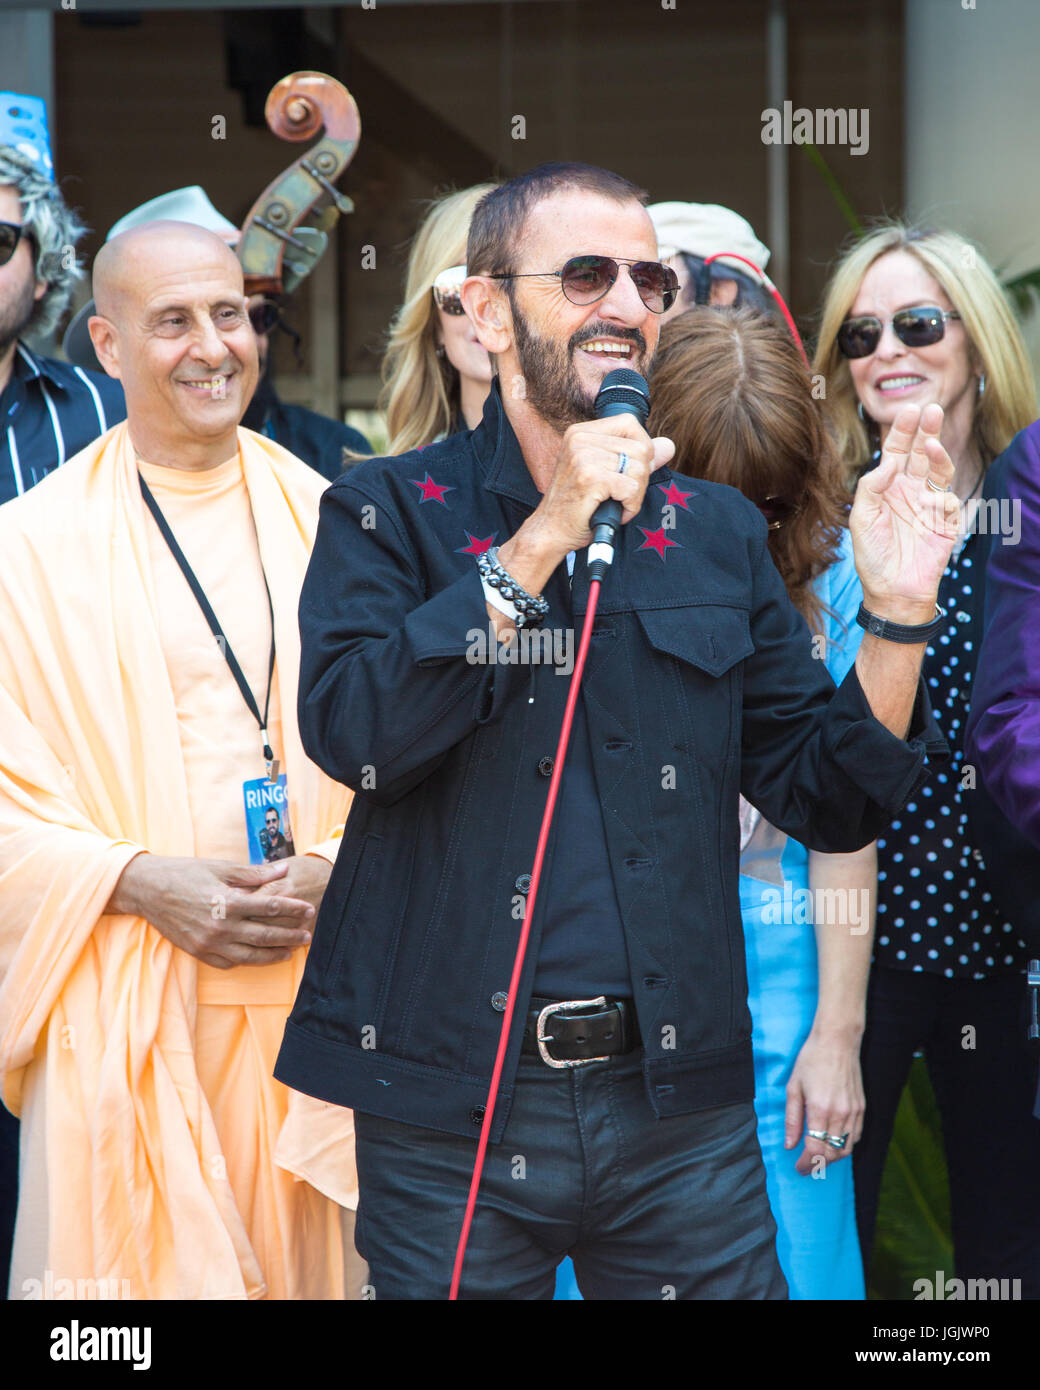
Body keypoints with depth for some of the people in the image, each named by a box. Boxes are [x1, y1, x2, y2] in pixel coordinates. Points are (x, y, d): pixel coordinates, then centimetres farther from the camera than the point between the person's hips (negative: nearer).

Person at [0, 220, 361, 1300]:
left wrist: (336, 867, -9)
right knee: (139, 1262, -4)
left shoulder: (327, 523, 10)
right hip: (125, 1004, -2)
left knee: (306, 1260, 6)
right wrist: (136, 879, -15)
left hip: (311, 983, 2)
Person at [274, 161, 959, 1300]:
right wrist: (544, 539, -18)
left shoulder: (717, 532, 10)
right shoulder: (386, 513, 1)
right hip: (448, 1117, -2)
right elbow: (352, 734, -17)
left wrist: (896, 615, -7)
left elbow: (828, 801, 9)